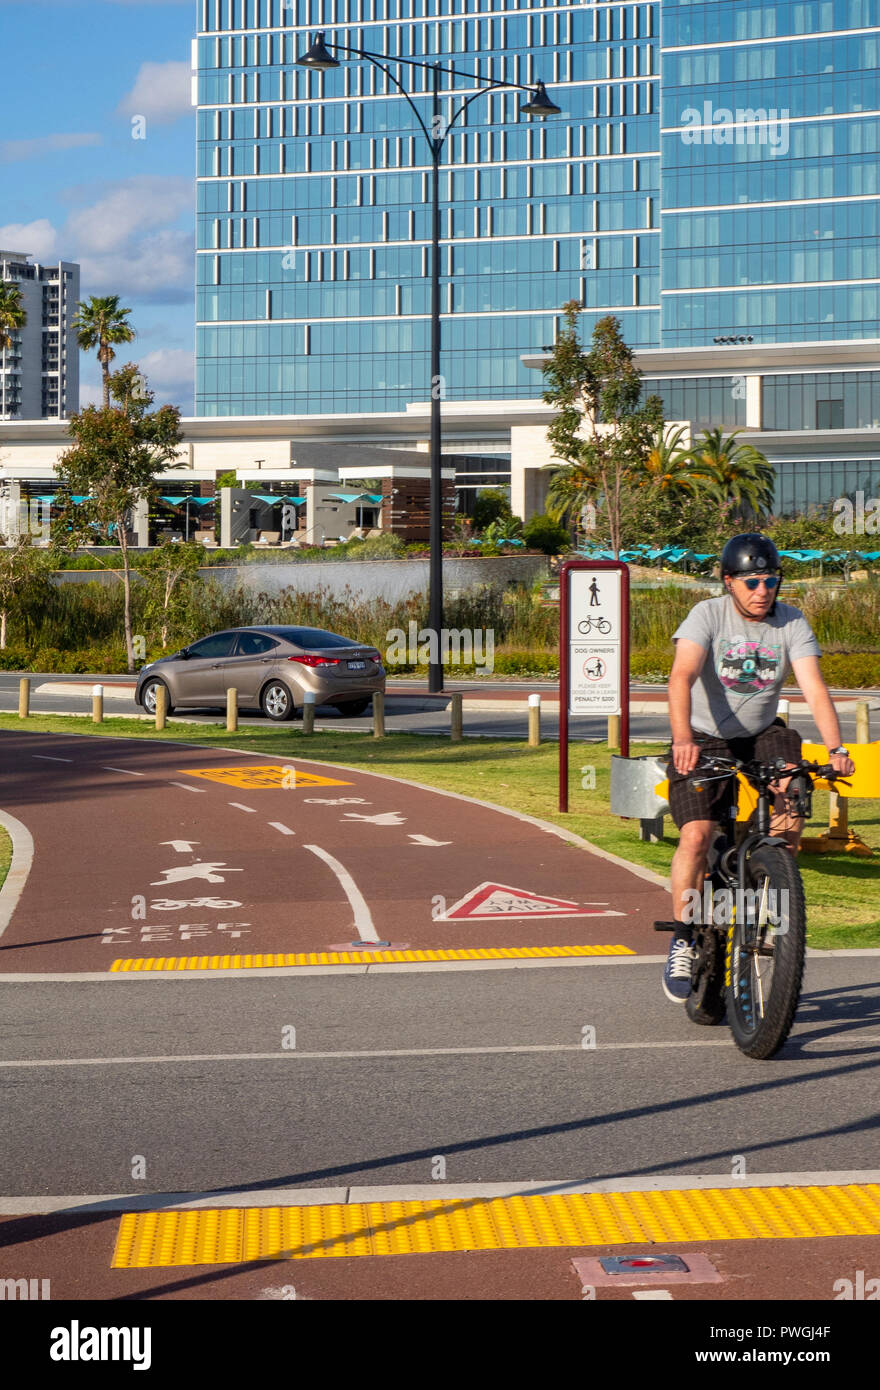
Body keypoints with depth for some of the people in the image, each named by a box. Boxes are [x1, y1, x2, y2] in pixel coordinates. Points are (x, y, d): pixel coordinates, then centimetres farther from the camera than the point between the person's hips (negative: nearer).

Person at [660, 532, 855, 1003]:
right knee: (697, 835, -20)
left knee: (791, 797, -27)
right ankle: (682, 942, -3)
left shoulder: (792, 624, -7)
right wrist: (683, 739, -47)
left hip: (762, 735, 2)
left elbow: (814, 690, -17)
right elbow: (682, 677, -30)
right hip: (705, 740, -2)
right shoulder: (707, 615, -15)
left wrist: (835, 748, -34)